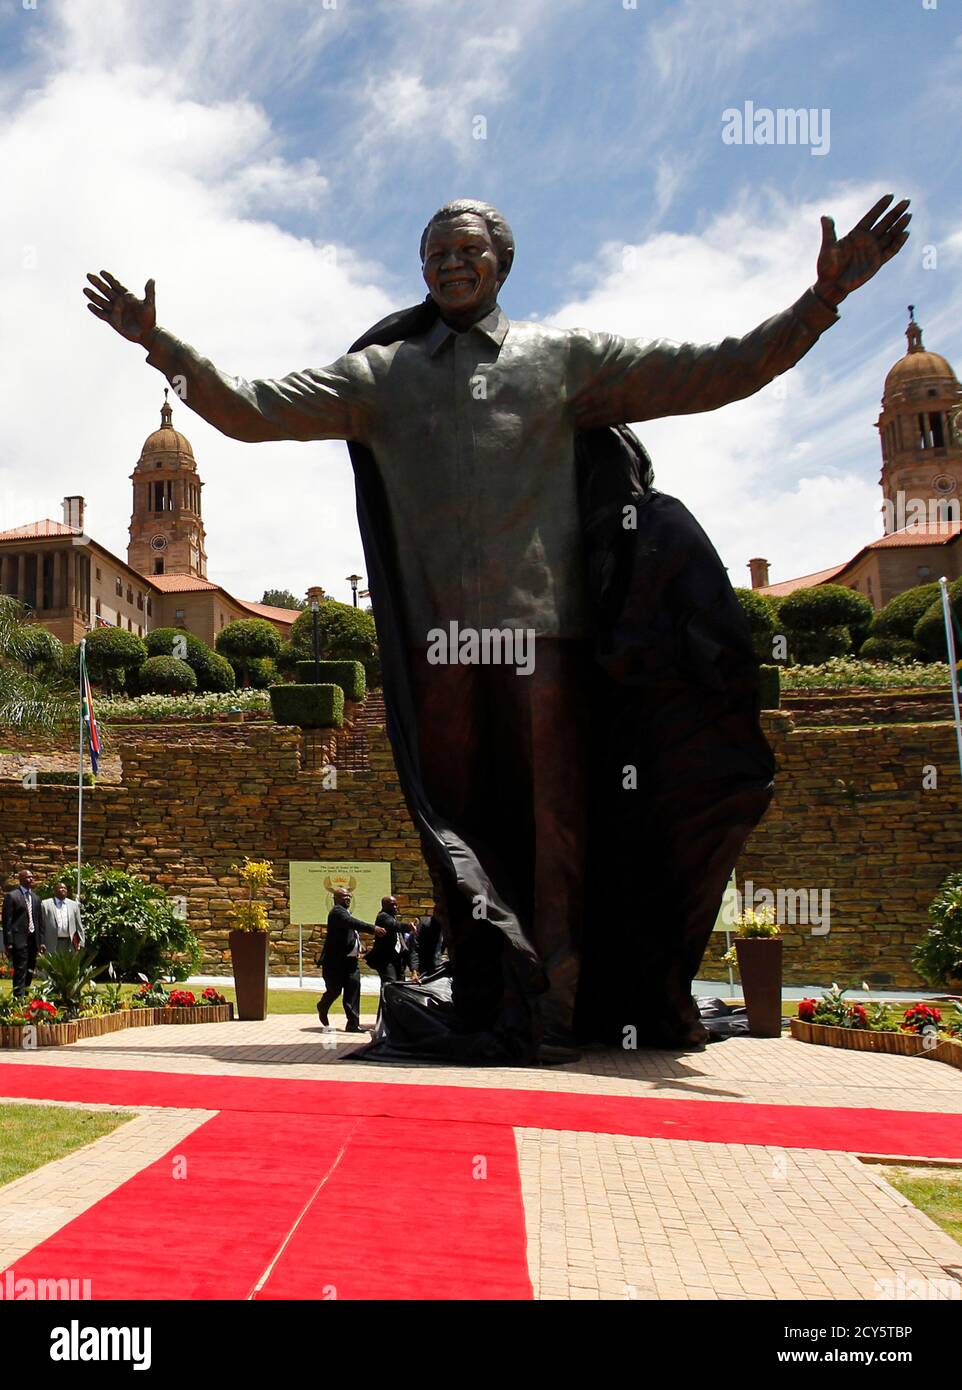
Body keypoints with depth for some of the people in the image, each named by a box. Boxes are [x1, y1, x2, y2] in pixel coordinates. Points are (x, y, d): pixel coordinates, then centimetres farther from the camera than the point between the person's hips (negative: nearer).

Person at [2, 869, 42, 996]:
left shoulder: (35, 898, 15)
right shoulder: (11, 896, -3)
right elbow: (7, 920, -7)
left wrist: (41, 940, 9)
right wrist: (8, 942, -12)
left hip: (33, 939, 6)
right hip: (20, 939, -6)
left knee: (29, 972, 9)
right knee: (20, 972, -7)